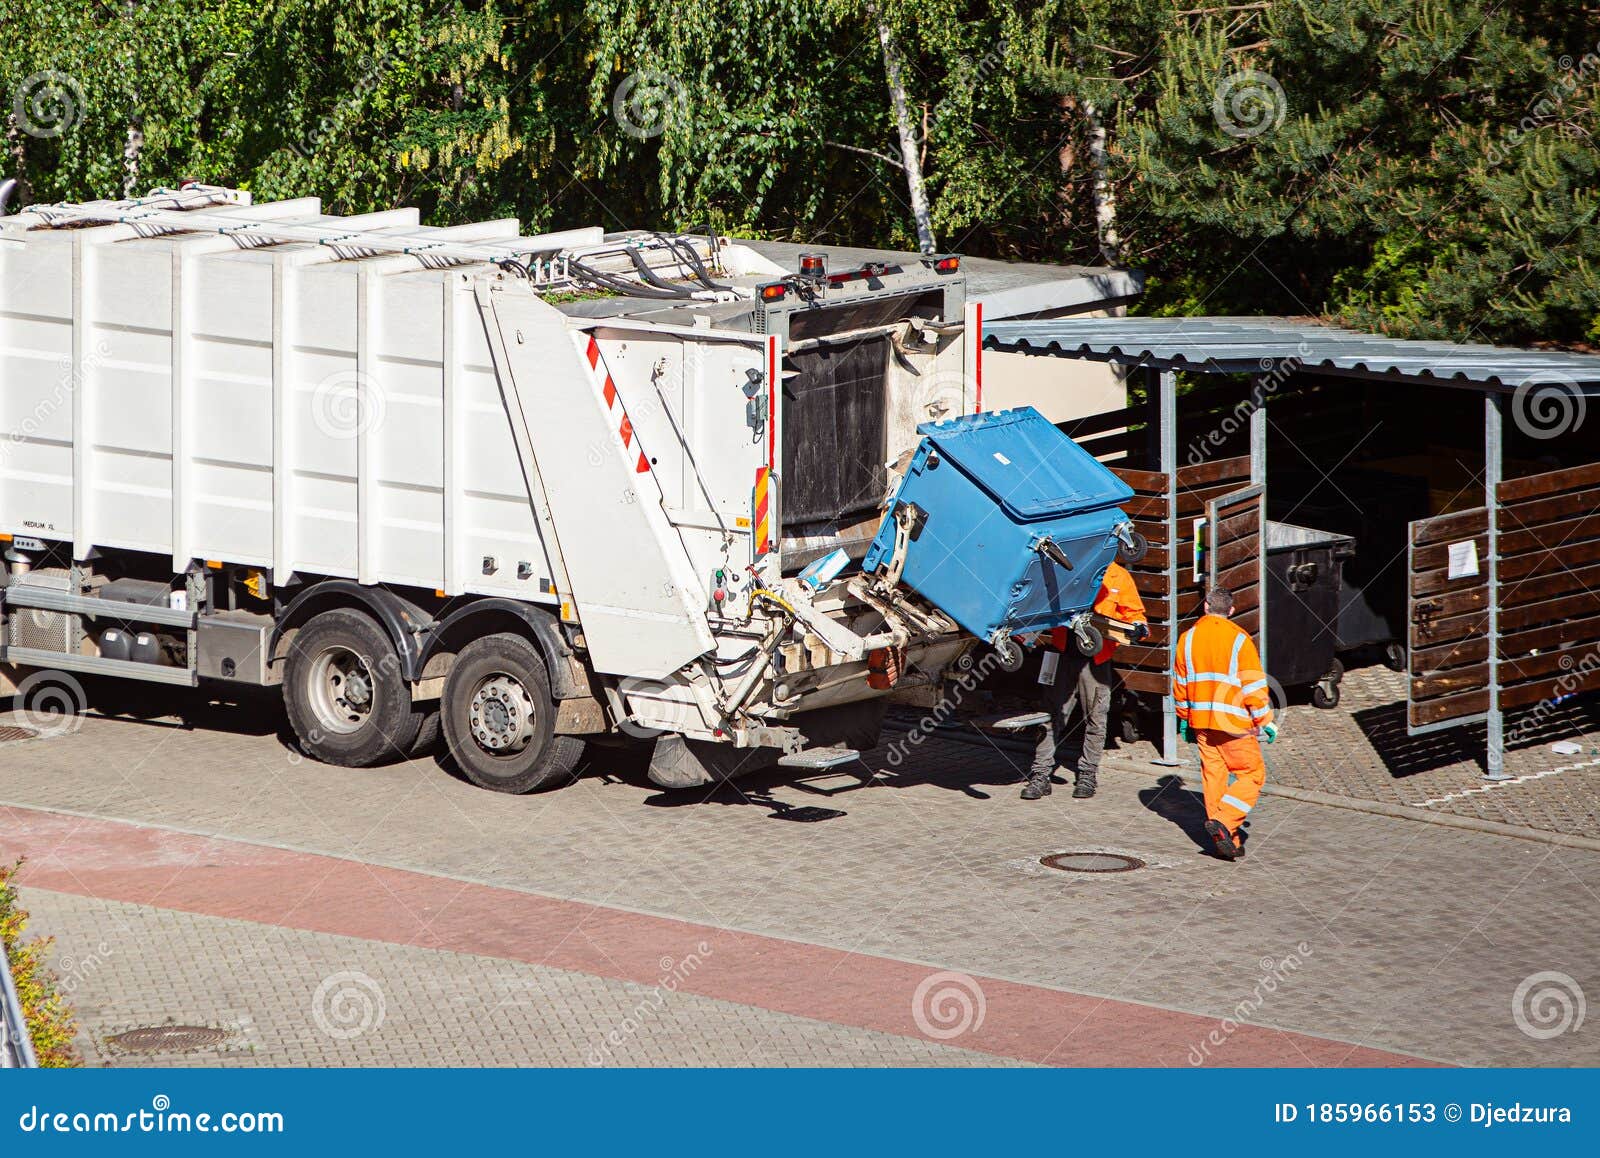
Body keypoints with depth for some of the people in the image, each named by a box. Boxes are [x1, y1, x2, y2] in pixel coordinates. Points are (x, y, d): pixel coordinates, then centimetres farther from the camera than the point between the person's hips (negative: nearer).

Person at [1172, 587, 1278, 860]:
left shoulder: (1188, 638, 6)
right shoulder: (1239, 639, -9)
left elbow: (1180, 684, 13)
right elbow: (1254, 685, -9)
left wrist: (1184, 720, 24)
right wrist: (1265, 722, -2)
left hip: (1201, 721, 5)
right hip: (1234, 723, -5)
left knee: (1213, 774, 10)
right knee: (1252, 774, 5)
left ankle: (1227, 841, 10)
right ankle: (1224, 822, -14)